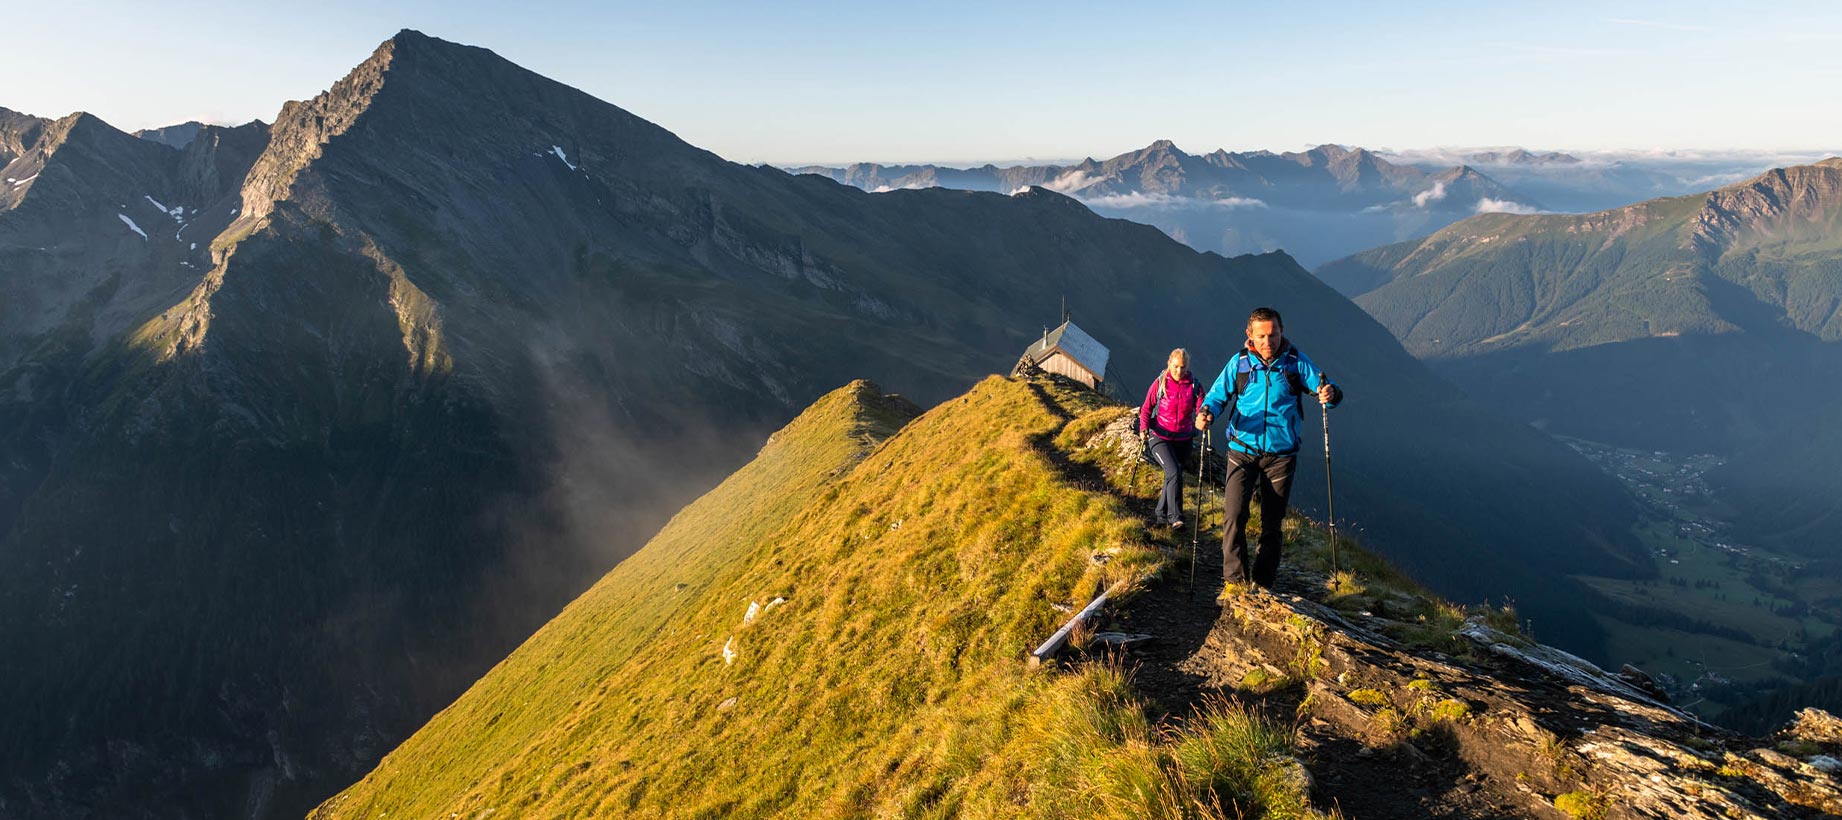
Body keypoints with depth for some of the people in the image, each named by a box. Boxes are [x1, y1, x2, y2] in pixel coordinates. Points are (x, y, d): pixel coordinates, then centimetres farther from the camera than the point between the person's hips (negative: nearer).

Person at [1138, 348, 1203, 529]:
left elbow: (1201, 409, -9)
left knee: (1172, 477, 13)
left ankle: (1160, 515, 30)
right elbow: (1146, 409, -1)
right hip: (1160, 438, -3)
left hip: (1183, 440, 3)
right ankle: (1174, 517, -18)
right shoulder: (1160, 383, -5)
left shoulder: (1193, 385, 0)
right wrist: (1143, 429, -16)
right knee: (1174, 472, -22)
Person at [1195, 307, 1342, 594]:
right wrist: (1206, 413, -19)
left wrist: (1330, 395, -28)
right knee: (1234, 515, -14)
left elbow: (1326, 389, -3)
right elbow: (1218, 394, 3)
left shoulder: (1297, 361, -1)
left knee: (1272, 523, 8)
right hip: (1243, 452, -1)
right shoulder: (1239, 362, 0)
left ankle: (1262, 585, 19)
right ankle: (1234, 580, -5)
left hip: (1281, 454, 1)